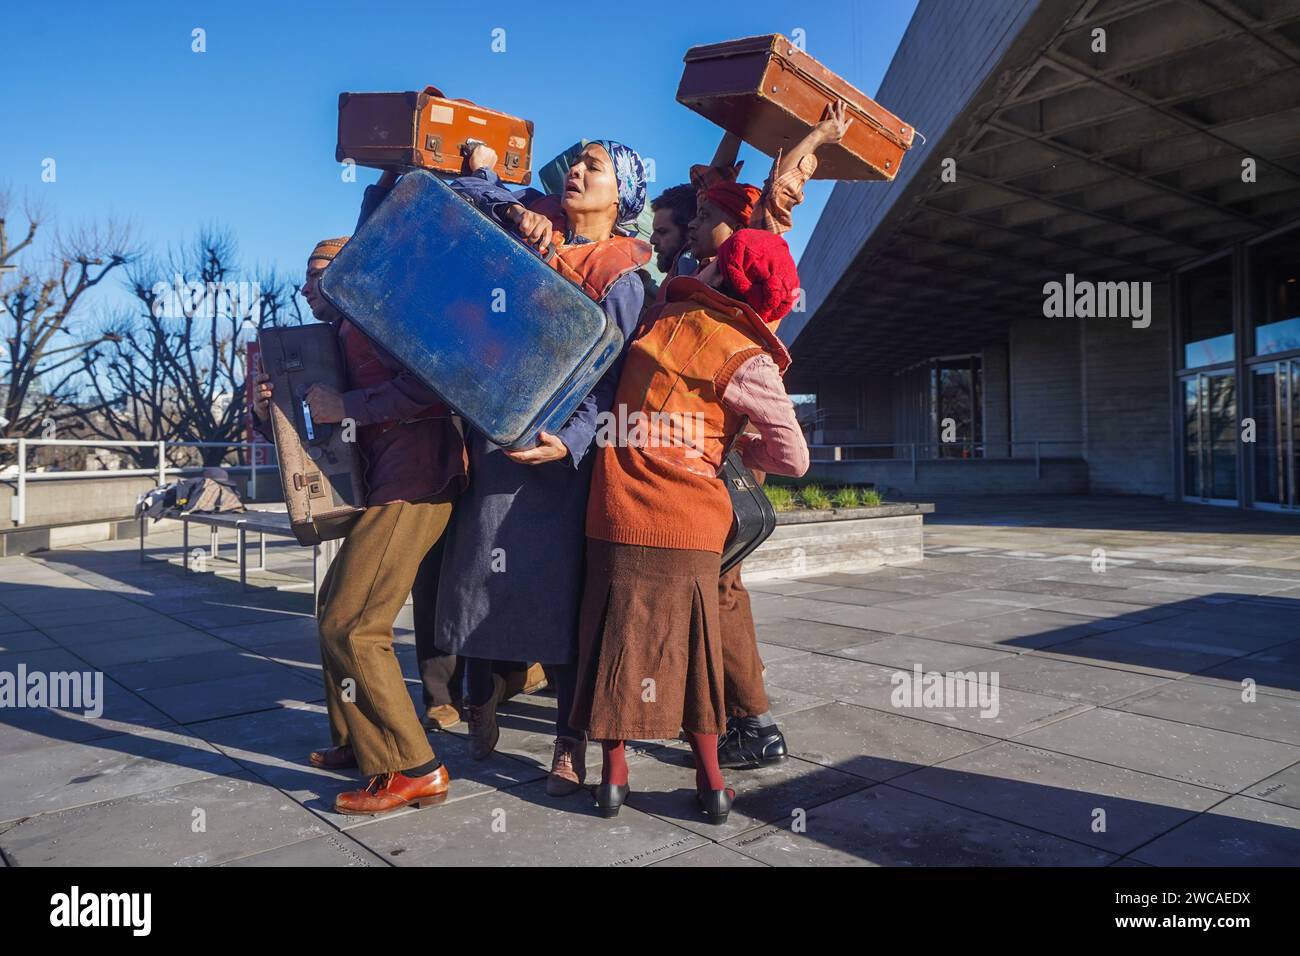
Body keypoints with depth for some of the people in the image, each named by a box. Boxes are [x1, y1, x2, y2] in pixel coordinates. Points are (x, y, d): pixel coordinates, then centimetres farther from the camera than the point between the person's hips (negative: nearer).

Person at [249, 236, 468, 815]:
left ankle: (413, 771, -4)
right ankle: (357, 742, 29)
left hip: (415, 474, -10)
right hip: (388, 479, 10)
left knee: (352, 626, -11)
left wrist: (346, 407, -15)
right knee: (335, 608, 18)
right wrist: (266, 408, 7)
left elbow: (427, 382, -21)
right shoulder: (338, 337, 25)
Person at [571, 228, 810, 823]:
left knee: (618, 637, 12)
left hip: (618, 508, 3)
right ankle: (711, 783, 19)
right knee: (691, 646, 12)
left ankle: (613, 775, 19)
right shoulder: (745, 359, -7)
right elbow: (793, 458, -5)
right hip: (689, 523, -2)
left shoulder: (665, 315, 5)